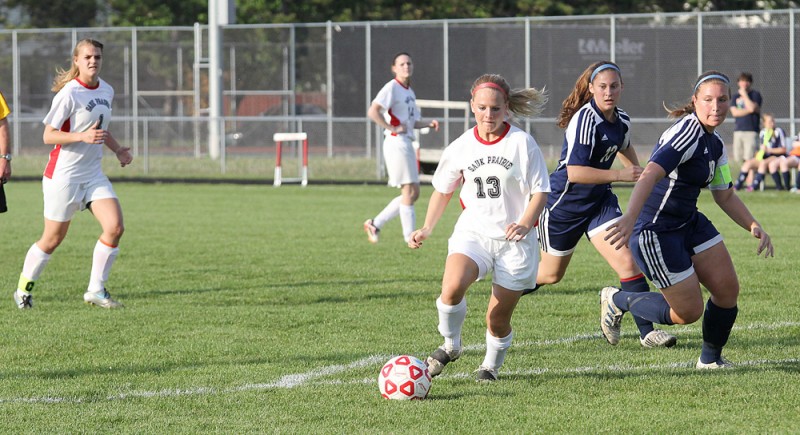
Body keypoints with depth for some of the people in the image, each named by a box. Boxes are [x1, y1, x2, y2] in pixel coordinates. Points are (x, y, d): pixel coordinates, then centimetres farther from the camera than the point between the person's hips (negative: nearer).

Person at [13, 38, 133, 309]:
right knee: (53, 239, 2)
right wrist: (82, 137, -27)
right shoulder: (69, 94, -15)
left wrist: (118, 150, 10)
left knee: (115, 227, -11)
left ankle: (95, 291, -1)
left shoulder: (107, 91, 8)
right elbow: (48, 135, -16)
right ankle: (24, 288, 23)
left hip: (93, 173, 6)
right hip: (64, 174, -6)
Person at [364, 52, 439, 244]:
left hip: (407, 144, 10)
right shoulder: (392, 88, -10)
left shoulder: (409, 91, 18)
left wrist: (429, 123, 9)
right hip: (396, 142, -10)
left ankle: (375, 224, 15)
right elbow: (372, 112, -21)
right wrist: (392, 128, -20)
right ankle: (409, 237, -3)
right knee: (409, 191, -8)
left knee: (413, 193, 10)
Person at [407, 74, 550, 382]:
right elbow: (443, 190, 17)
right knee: (452, 286, -29)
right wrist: (427, 228, 6)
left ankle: (491, 365, 32)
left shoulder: (522, 143, -6)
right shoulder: (461, 147, 3)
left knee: (498, 319, 1)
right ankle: (450, 346, -4)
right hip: (472, 232, 1)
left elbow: (540, 192, -5)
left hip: (513, 241, -1)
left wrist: (524, 224, -22)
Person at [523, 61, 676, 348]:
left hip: (600, 200, 6)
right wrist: (620, 175, -30)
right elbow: (574, 172, -31)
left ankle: (647, 331, -13)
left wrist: (640, 177, 19)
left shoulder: (622, 121, 0)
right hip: (564, 203, -6)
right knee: (551, 274, 12)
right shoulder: (585, 120, -24)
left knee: (627, 262, -13)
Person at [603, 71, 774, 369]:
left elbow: (725, 196, 19)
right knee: (688, 312, -4)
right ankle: (617, 301, 18)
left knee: (728, 290, 2)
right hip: (655, 231, -9)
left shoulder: (715, 144, 7)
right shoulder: (687, 133, -22)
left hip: (689, 222, 9)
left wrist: (754, 226, 4)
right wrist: (630, 218, -51)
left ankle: (710, 360, 23)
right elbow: (650, 174, -36)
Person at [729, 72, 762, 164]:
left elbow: (752, 107, -13)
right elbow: (734, 112, 3)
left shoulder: (755, 94, 4)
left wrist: (744, 94, -4)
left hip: (751, 130, -5)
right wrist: (748, 110, -6)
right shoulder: (736, 97, 17)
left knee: (749, 158, -14)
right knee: (738, 158, 0)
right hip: (738, 130, 5)